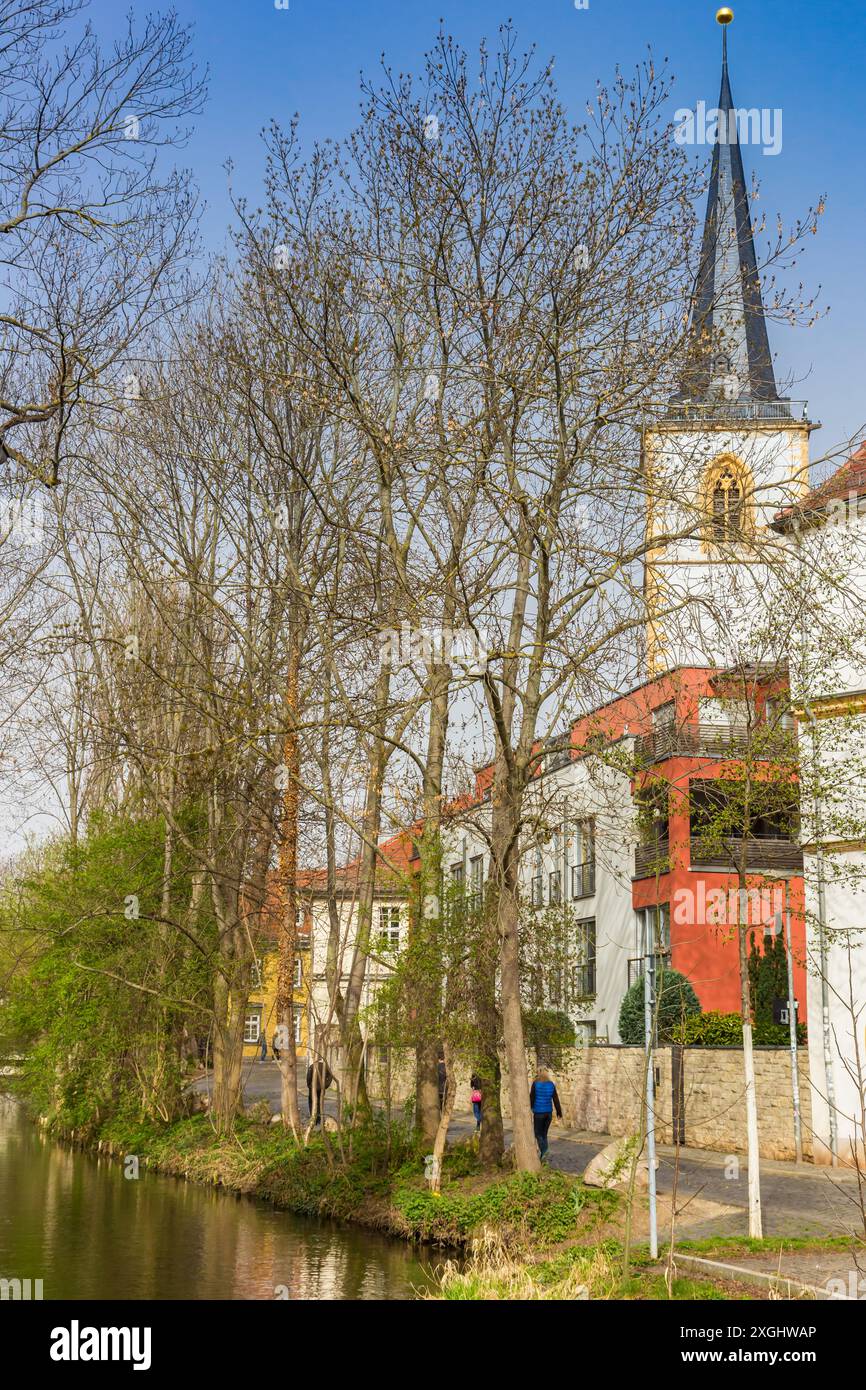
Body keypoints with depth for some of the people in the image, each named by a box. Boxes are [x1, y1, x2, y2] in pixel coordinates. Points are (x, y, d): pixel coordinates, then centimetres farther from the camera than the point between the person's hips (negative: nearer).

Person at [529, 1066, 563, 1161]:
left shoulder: (535, 1084, -9)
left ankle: (544, 1151, -19)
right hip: (549, 1112, 4)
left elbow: (532, 1098, -9)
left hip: (538, 1112, -4)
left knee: (538, 1134, 4)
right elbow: (556, 1099, 3)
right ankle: (542, 1156, 14)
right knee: (544, 1134, 14)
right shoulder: (551, 1084, 2)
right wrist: (559, 1112, 10)